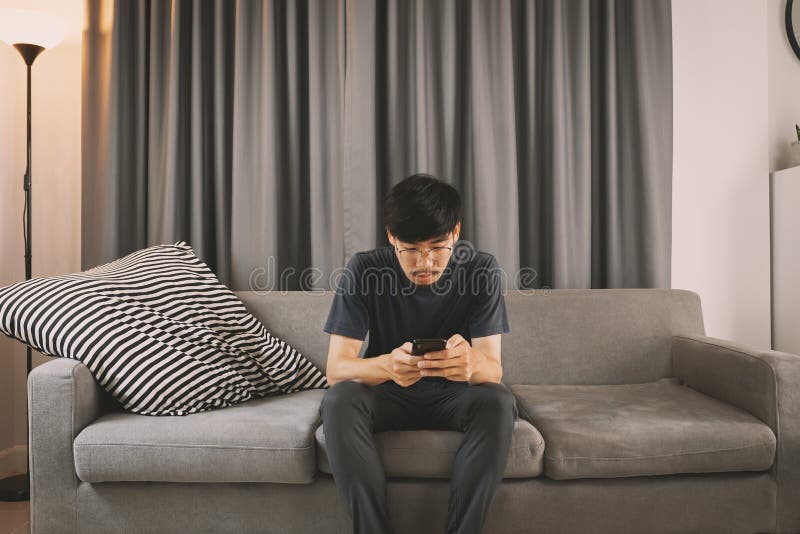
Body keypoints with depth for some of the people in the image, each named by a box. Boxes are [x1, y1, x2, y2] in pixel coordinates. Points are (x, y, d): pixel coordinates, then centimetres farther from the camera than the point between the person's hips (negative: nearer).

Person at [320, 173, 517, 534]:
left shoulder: (481, 270, -14)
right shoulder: (364, 269, -16)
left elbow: (494, 369, -19)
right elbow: (335, 369, -21)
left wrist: (472, 363, -46)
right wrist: (387, 365, -45)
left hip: (453, 397, 0)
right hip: (386, 394, 0)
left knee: (497, 402, -31)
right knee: (339, 400, -31)